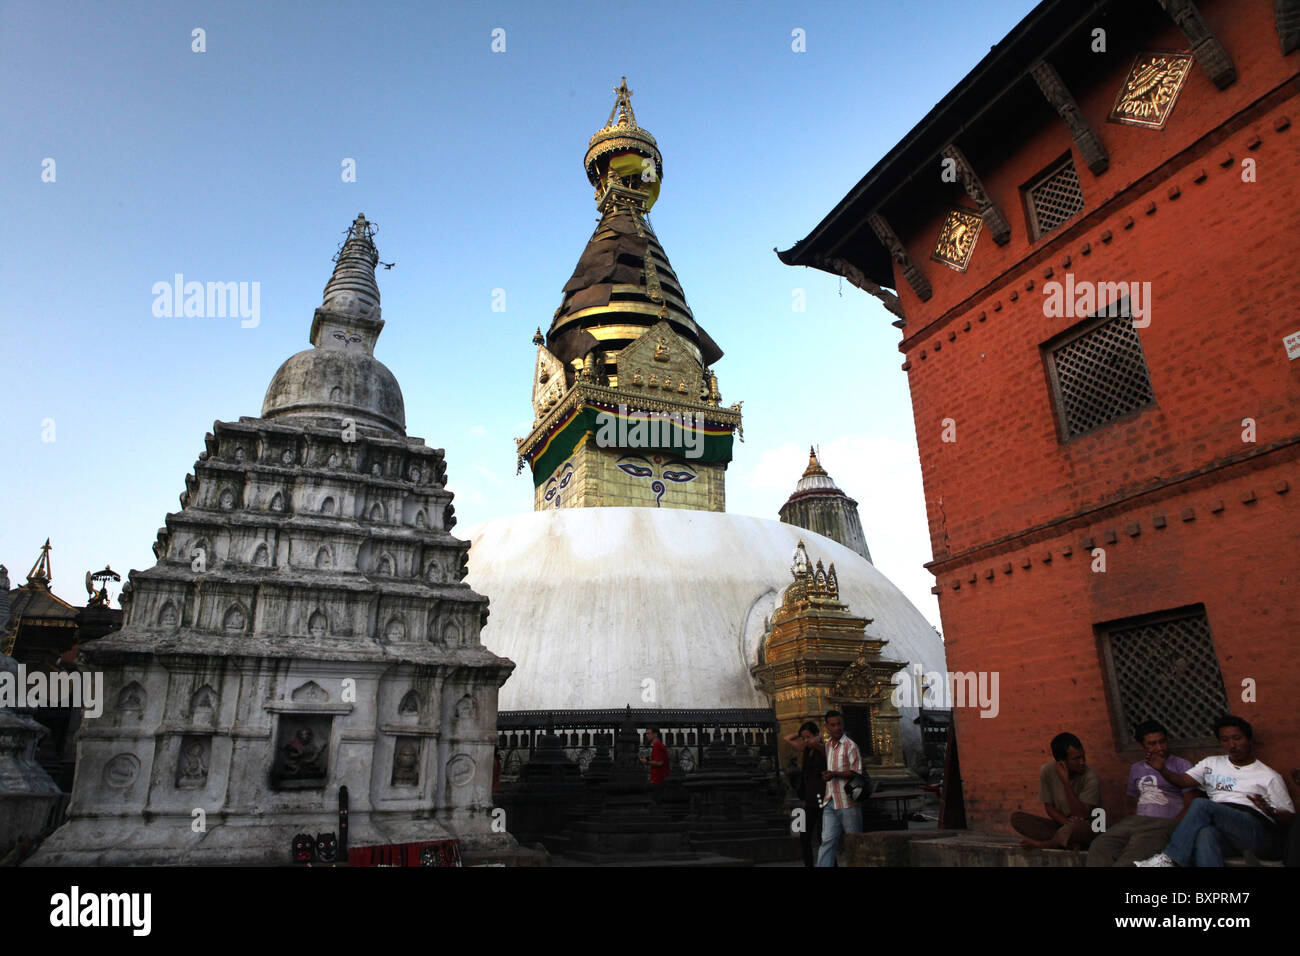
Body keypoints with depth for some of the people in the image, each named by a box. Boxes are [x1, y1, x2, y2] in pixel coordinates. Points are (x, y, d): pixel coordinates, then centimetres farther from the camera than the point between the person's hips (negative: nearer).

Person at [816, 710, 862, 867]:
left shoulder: (850, 746, -7)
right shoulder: (826, 746, 13)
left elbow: (857, 773, -12)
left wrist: (835, 774, -21)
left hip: (847, 802, -5)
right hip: (830, 801, 5)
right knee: (827, 839, -3)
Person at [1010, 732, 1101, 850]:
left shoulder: (1090, 777, -18)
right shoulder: (1047, 770, -9)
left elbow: (1082, 816, -23)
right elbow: (1049, 807, 0)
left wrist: (1065, 782, -27)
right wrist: (1067, 822, -20)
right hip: (1060, 823, 4)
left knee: (1081, 827, -40)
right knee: (1017, 817, -16)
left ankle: (1044, 843, -14)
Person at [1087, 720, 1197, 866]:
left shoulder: (1181, 765, 10)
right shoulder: (1136, 769, 25)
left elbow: (1190, 804, 2)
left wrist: (1172, 829, -11)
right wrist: (1128, 827, 6)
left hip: (1166, 822, -5)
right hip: (1136, 821, 5)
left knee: (1136, 853, -36)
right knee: (1099, 847, -25)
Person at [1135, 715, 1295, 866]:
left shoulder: (1269, 776, 15)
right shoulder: (1211, 763, 24)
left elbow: (1289, 816, 12)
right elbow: (1183, 780, 15)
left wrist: (1270, 810, -10)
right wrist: (1163, 769, -6)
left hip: (1257, 830, -2)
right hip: (1220, 827, 3)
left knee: (1201, 805, -30)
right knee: (1206, 834, -38)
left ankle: (1169, 859, -28)